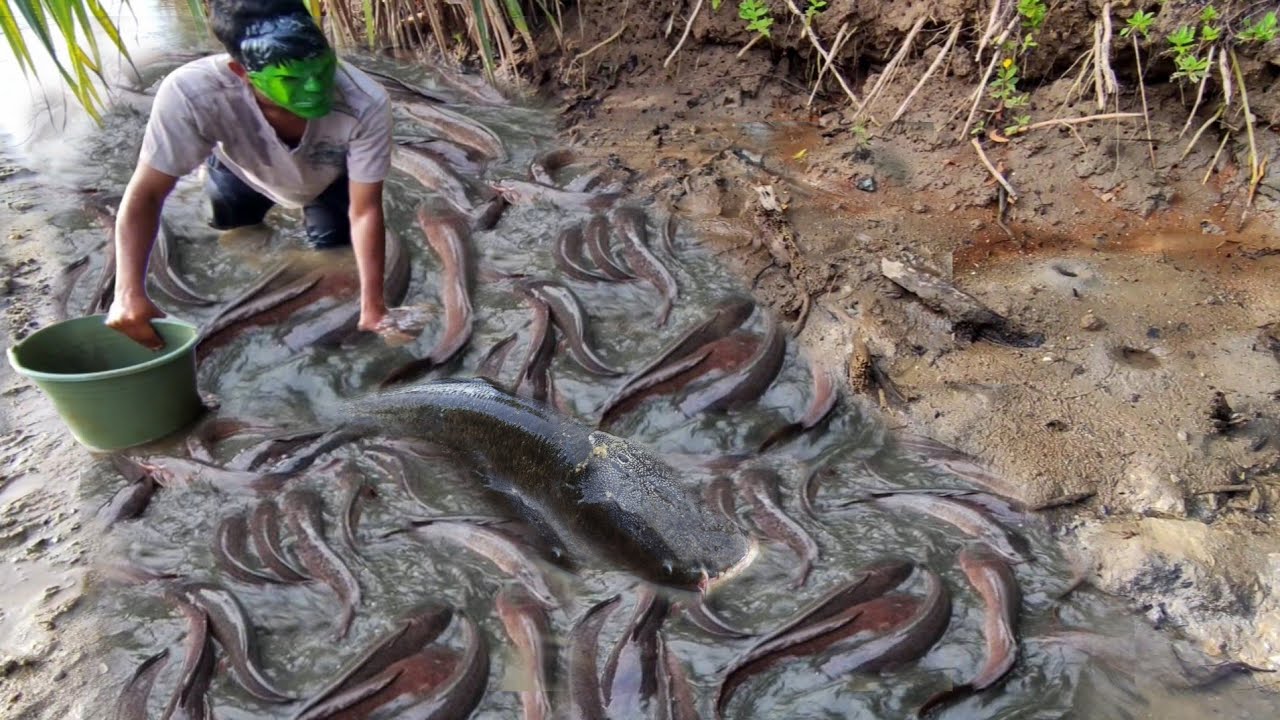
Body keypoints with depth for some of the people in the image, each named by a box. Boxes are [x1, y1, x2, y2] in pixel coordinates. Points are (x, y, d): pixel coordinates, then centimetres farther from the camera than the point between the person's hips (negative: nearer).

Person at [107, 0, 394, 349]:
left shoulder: (365, 103, -44)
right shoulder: (191, 92, -43)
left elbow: (365, 212, -34)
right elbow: (145, 194, -34)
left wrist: (373, 306, -41)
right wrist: (129, 292, -47)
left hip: (330, 178, 0)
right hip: (243, 170, 1)